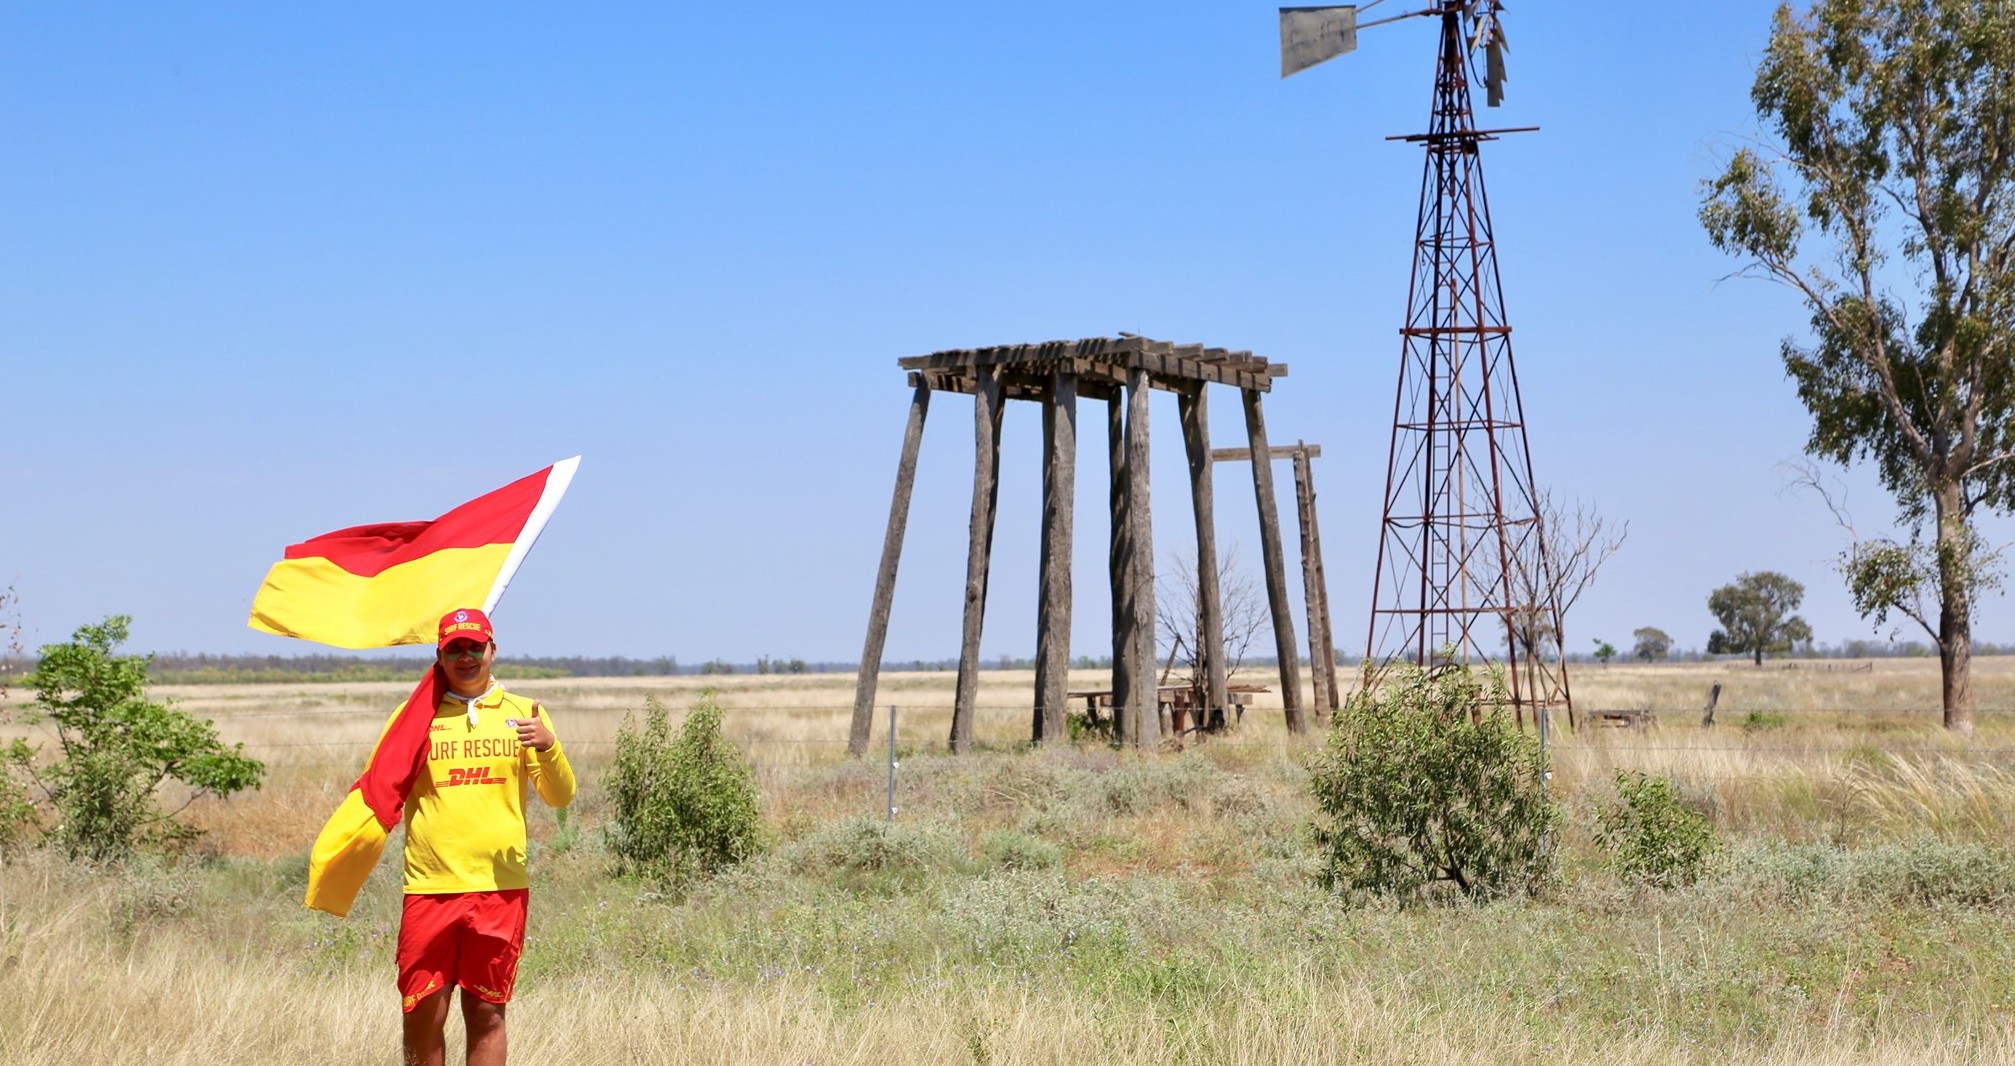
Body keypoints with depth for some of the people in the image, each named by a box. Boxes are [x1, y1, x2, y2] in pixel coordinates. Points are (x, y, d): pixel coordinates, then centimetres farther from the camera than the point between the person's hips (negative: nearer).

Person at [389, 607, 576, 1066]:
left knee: (487, 1012, 4)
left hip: (500, 886, 0)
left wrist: (548, 747, -16)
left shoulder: (523, 713, 9)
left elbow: (560, 797, 3)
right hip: (429, 886, 0)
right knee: (422, 1015, 0)